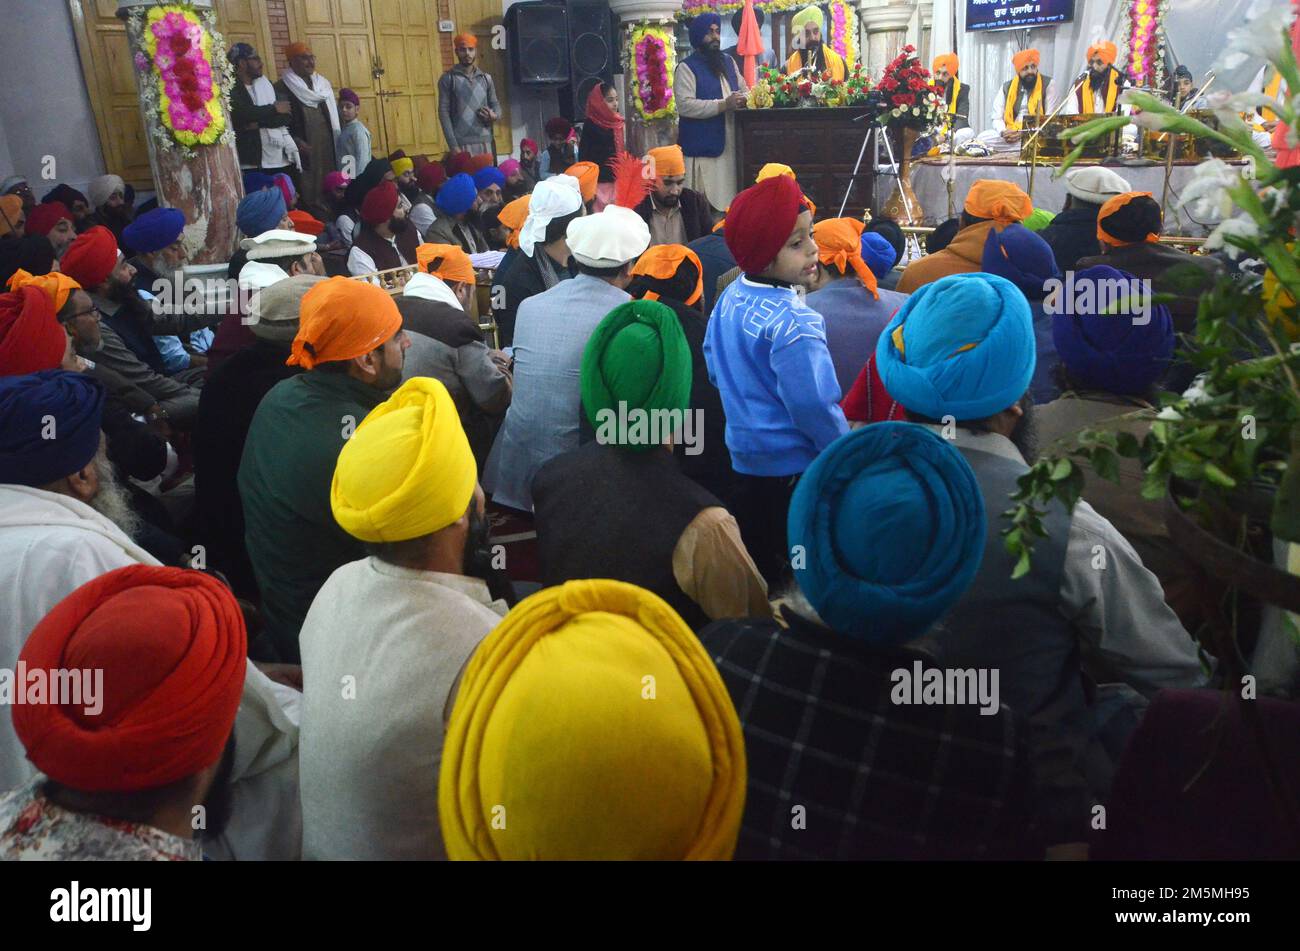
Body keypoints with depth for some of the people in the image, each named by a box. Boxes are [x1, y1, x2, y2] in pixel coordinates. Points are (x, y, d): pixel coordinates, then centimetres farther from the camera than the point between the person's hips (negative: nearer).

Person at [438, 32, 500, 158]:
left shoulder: (486, 78, 15)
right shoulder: (448, 79, 4)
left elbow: (495, 104, 20)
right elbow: (443, 112, -1)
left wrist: (495, 116, -7)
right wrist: (453, 145, -11)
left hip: (486, 142, 4)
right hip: (462, 144, -4)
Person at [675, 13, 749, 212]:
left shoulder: (729, 62, 17)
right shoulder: (687, 67, -6)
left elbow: (745, 90, 25)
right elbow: (684, 106, -18)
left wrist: (743, 99, -2)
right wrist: (723, 105, -22)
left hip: (731, 144, 7)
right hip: (703, 148, -7)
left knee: (731, 200, 9)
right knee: (704, 204, -8)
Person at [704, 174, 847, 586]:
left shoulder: (729, 298, 0)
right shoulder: (793, 324, -26)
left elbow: (715, 369, 11)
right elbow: (812, 406, -25)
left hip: (743, 452, 8)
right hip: (795, 466, -8)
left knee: (754, 559, 21)